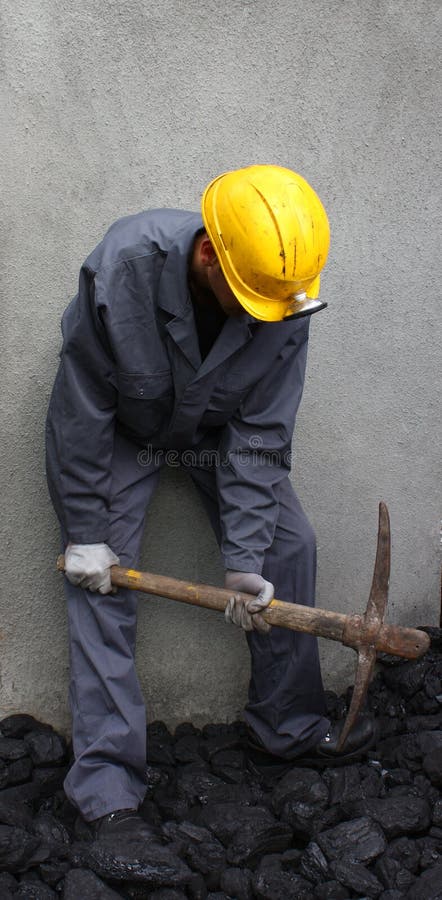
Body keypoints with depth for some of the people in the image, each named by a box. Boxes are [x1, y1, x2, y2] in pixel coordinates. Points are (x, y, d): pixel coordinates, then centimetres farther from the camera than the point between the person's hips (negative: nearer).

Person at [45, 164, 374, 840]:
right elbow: (81, 410, -24)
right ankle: (107, 789, -2)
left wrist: (243, 558, -23)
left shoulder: (286, 300, -26)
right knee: (99, 582, -11)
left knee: (289, 544, -4)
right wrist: (84, 532, -20)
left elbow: (261, 434, -20)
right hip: (123, 431, -2)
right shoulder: (123, 266, -34)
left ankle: (289, 731, 14)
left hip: (221, 429, 3)